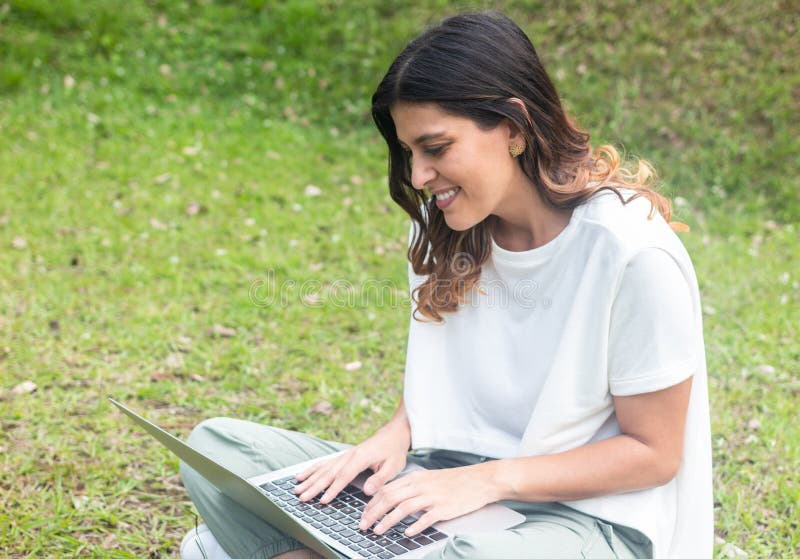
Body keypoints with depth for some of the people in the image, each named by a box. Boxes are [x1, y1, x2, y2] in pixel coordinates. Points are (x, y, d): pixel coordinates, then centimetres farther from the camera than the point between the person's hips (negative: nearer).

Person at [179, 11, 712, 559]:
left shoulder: (633, 252, -19)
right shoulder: (444, 227, 0)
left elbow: (654, 452, -12)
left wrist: (491, 478, -21)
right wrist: (397, 434, -7)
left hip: (588, 512, -5)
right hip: (452, 482, 6)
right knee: (217, 445, -6)